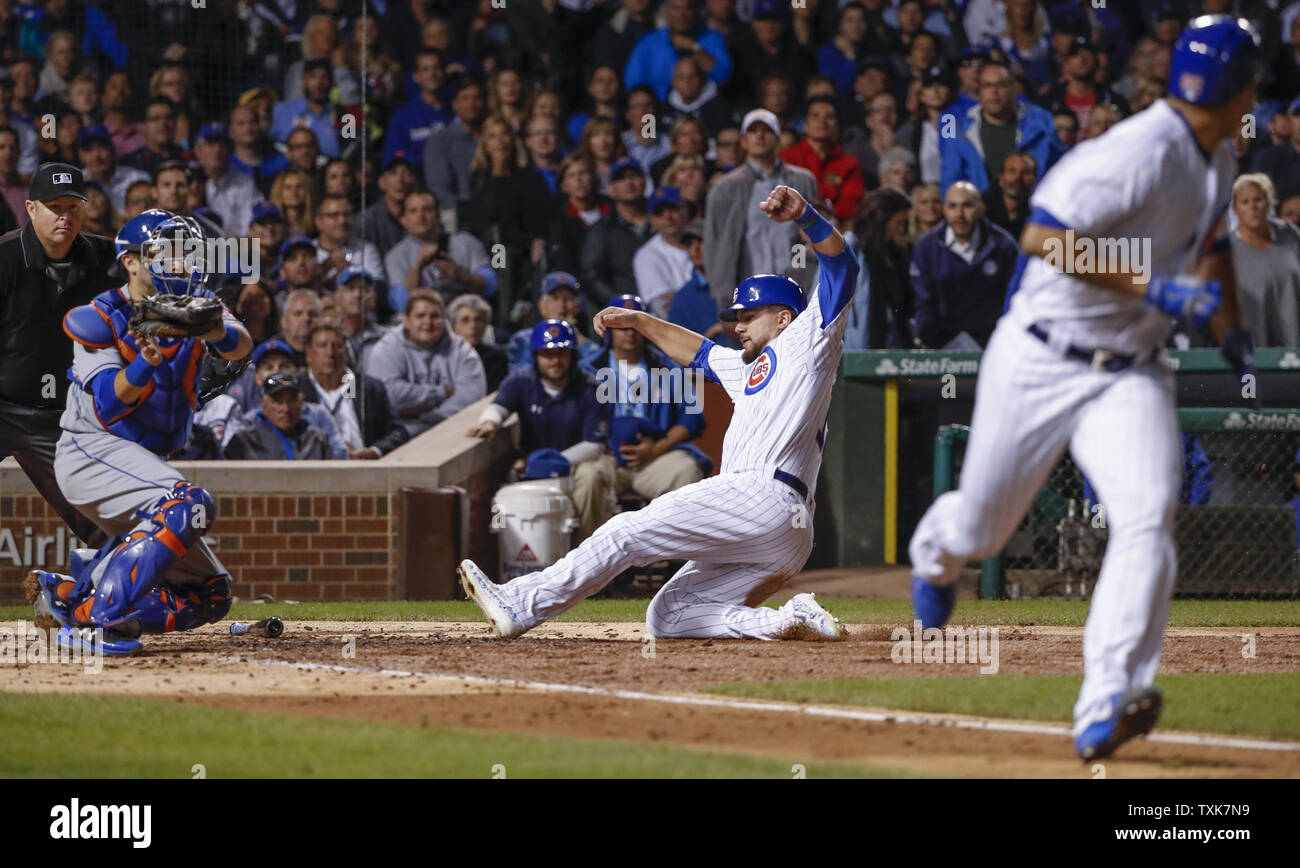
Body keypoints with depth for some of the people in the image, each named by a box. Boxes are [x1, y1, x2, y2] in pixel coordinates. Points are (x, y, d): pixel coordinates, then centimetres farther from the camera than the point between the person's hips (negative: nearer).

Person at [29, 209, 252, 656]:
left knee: (209, 596, 6)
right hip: (92, 451, -8)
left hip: (145, 461, 8)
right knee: (191, 504, -34)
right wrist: (145, 363, -38)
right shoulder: (98, 318, -9)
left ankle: (67, 593, 10)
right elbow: (109, 406, -20)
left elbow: (242, 346, -14)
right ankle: (91, 620, -33)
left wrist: (219, 334, -37)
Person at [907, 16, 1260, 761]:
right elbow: (1044, 237, -27)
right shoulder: (1142, 152, -22)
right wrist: (1155, 289, -30)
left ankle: (1107, 704, -26)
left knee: (1149, 517, -20)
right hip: (1039, 363, -6)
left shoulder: (1216, 160, 8)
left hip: (1132, 376, 6)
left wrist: (1232, 334, 16)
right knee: (982, 525, 11)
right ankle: (935, 556, 51)